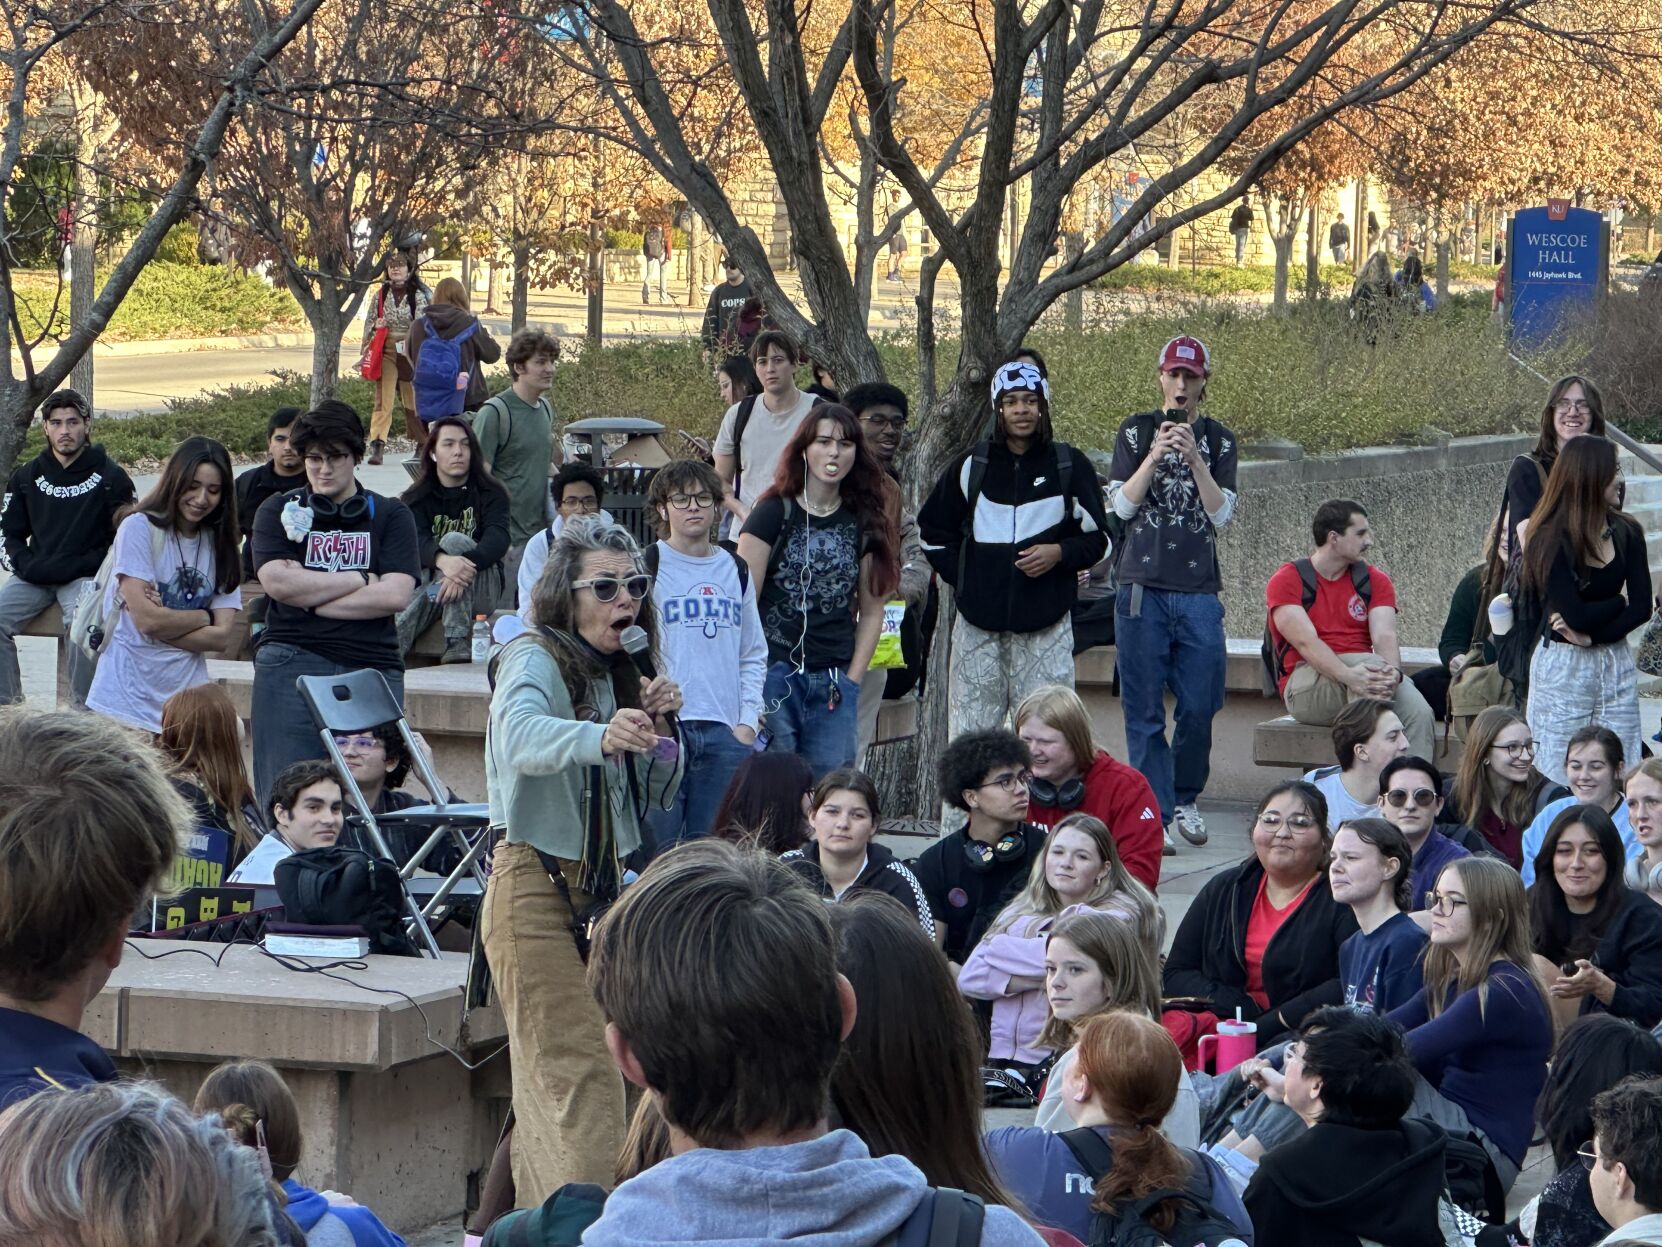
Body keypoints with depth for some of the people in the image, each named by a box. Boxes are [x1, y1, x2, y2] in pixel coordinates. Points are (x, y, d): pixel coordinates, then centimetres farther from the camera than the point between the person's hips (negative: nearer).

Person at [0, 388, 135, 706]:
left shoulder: (110, 477, 2)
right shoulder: (27, 476, 11)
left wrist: (85, 567, -10)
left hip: (85, 576, -4)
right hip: (33, 578, 4)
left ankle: (82, 708, -24)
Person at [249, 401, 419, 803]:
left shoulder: (390, 516, 12)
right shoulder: (279, 511, 13)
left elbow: (396, 595, -3)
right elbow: (276, 581, -5)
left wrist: (309, 596, -4)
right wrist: (362, 579, -2)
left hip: (371, 668, 0)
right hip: (292, 667, 0)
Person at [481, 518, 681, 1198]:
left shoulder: (615, 674, 12)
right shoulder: (535, 659, -12)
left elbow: (654, 794, 17)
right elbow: (521, 735, -36)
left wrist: (654, 726, -3)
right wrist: (600, 736, -55)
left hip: (599, 888, 8)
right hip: (535, 888, -8)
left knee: (547, 1077, 11)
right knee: (578, 1069, -18)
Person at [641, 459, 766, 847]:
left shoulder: (736, 571, 17)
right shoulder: (647, 567, 1)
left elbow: (753, 655, 20)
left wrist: (748, 721, 7)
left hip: (724, 733, 4)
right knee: (654, 850, -6)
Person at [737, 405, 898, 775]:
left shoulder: (863, 523, 12)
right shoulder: (774, 513, 0)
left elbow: (871, 612, 16)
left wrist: (851, 680, 6)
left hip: (834, 682, 3)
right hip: (774, 674, -3)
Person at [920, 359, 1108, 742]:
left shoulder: (1070, 466, 5)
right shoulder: (972, 466, 9)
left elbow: (1098, 536, 9)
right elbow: (932, 530, 18)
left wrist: (1061, 553, -9)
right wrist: (962, 577, 8)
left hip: (1046, 623, -1)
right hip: (979, 621, 1)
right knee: (971, 734, -1)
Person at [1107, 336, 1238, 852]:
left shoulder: (1218, 440, 11)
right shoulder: (1136, 433, 8)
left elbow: (1222, 514, 1)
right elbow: (1122, 505, -1)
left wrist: (1194, 458, -11)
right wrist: (1156, 455, -13)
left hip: (1199, 591, 1)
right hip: (1142, 586, -1)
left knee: (1200, 706, -2)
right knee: (1145, 710, -4)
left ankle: (1184, 799, 18)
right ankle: (1155, 814, -1)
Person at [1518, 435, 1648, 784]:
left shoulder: (1626, 533, 4)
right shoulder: (1550, 539, -11)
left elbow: (1642, 607, -3)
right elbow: (1576, 614, -17)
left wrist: (1592, 636, -13)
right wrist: (1620, 602, -3)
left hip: (1616, 664, 5)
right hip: (1563, 668, -5)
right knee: (1561, 783, -1)